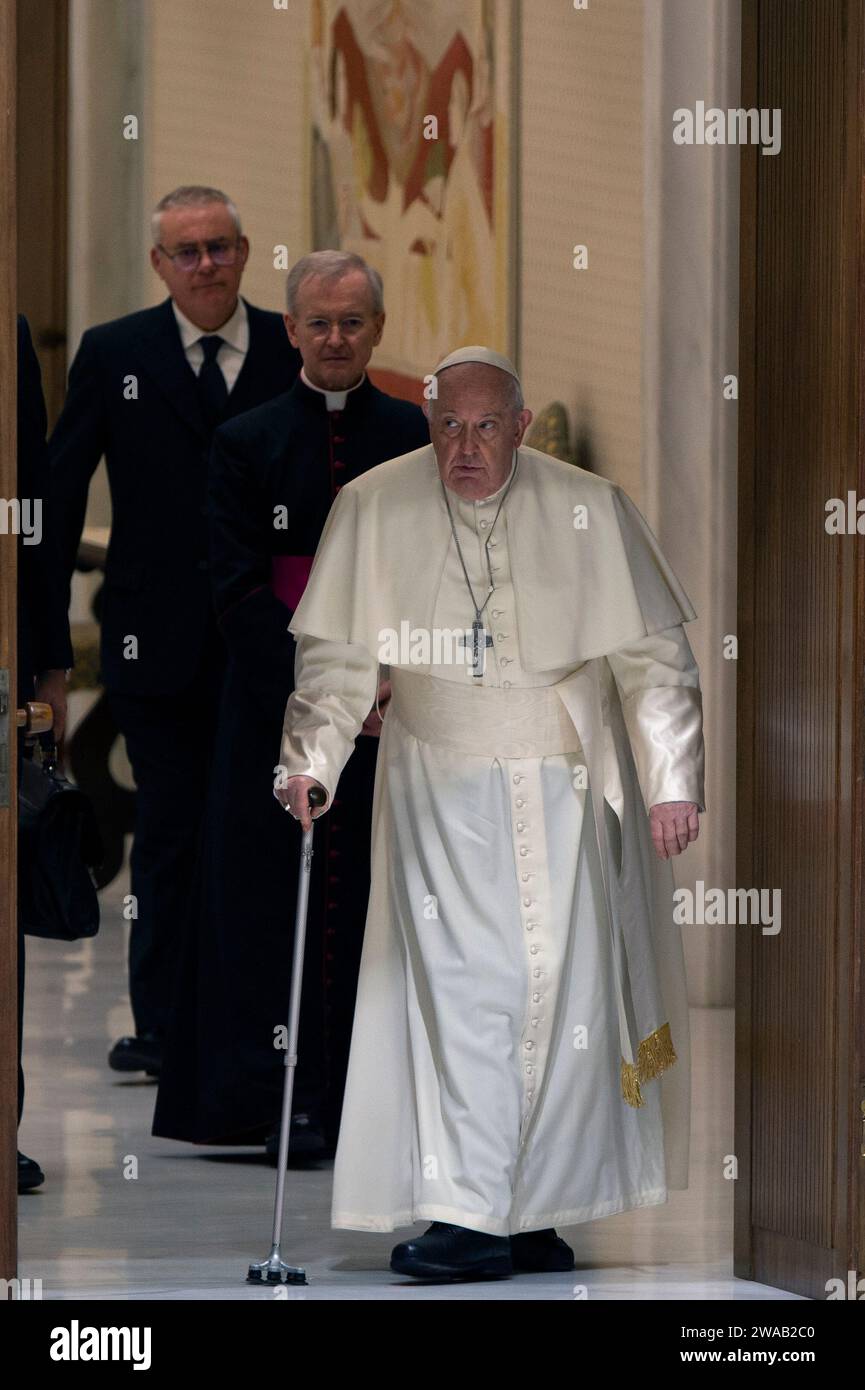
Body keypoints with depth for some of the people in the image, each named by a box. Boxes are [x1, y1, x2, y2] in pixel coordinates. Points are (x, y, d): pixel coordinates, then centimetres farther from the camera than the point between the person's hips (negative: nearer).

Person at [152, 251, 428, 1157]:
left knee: (380, 899, 1)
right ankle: (292, 1104, 2)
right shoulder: (246, 444, 3)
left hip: (394, 709, 1)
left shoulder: (419, 439, 6)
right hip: (273, 702, -1)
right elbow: (238, 591, -3)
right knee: (279, 898, -2)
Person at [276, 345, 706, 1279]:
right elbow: (336, 658, 3)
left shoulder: (589, 511, -6)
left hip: (563, 788, 0)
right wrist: (309, 760, -10)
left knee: (557, 987, 0)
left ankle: (534, 1213, 10)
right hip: (437, 789, 0)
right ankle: (467, 1214, -12)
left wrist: (672, 782, -6)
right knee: (459, 991, -9)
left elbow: (654, 659, 0)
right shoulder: (374, 509, -4)